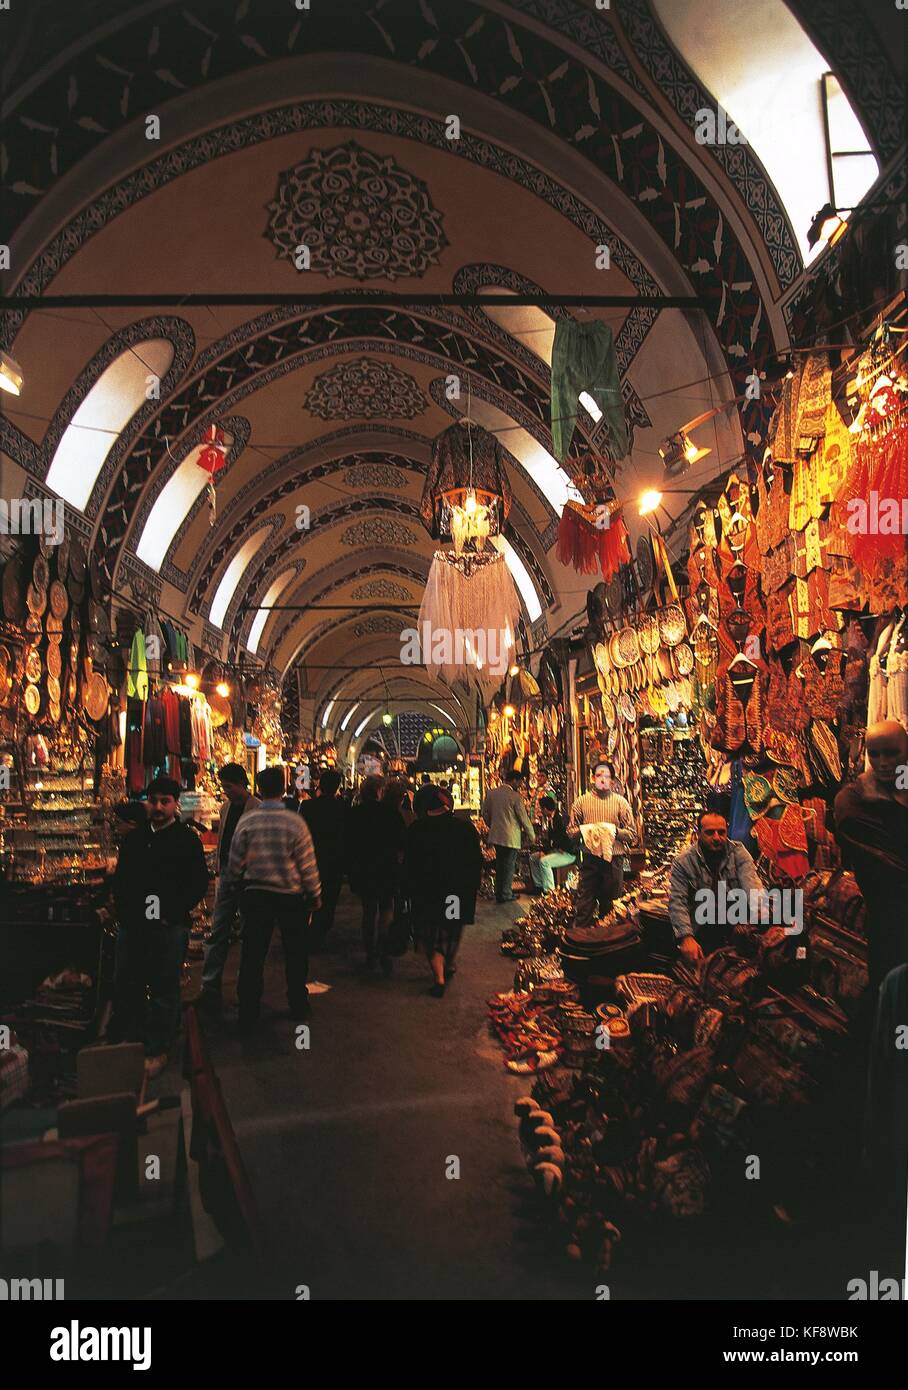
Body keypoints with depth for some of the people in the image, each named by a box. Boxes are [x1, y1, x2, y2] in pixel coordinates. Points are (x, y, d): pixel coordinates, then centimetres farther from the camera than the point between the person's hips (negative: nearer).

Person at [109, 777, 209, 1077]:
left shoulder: (187, 840, -4)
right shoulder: (134, 838, 10)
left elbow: (199, 884, -6)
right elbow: (119, 879, 15)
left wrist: (171, 915, -12)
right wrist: (125, 914, 2)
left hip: (169, 929, -5)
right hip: (132, 926, 5)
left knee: (164, 990, 4)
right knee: (124, 985, 14)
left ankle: (158, 1051, 17)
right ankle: (127, 1039, 33)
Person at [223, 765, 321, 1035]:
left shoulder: (246, 821, -9)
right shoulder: (295, 822, -13)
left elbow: (235, 860, -1)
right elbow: (308, 864, -8)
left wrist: (233, 886, 16)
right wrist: (315, 894, 4)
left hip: (255, 894, 1)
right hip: (292, 896, -1)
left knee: (252, 956, 7)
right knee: (296, 953, 17)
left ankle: (247, 1017, 10)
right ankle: (298, 1005, 31)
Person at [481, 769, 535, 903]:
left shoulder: (491, 793, 2)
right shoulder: (515, 796, -16)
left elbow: (485, 813, 10)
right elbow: (524, 818, -10)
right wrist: (532, 836, 2)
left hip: (495, 835, 6)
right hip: (511, 837, -6)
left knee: (500, 865, 18)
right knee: (509, 866, 6)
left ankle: (499, 893, 26)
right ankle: (505, 895, 12)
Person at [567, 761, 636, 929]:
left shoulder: (620, 802, 7)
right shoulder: (582, 801, 8)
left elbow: (632, 834, 5)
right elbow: (570, 831, 10)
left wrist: (615, 831, -12)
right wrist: (583, 831, -10)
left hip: (613, 860, 0)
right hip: (589, 860, 0)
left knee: (610, 904, 6)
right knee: (584, 903, -2)